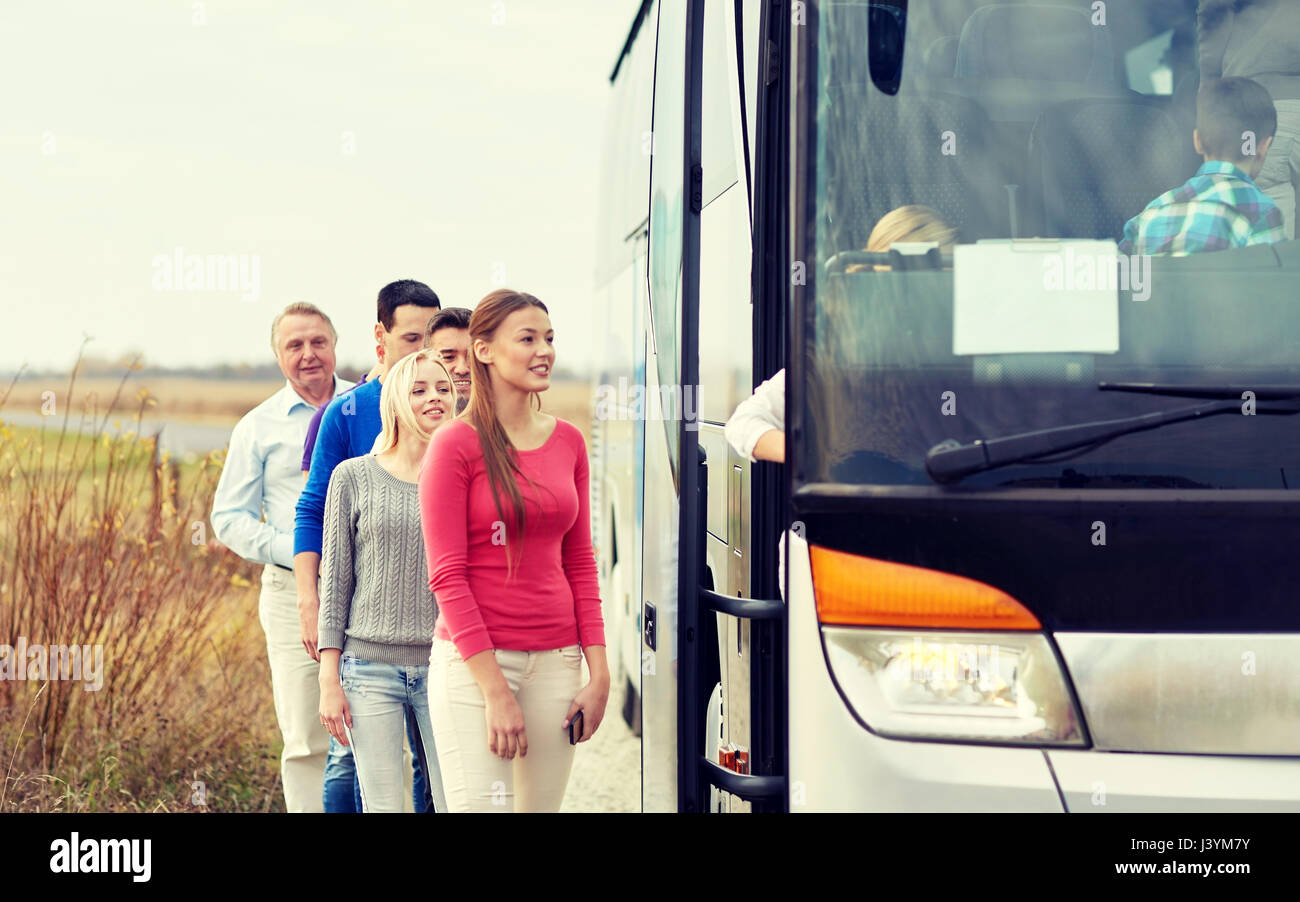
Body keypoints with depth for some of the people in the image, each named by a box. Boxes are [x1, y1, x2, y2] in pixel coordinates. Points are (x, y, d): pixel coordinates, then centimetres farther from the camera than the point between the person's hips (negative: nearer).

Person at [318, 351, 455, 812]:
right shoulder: (354, 477, 4)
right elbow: (335, 582, 5)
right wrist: (329, 678, 0)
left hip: (445, 669, 1)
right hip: (370, 667, -1)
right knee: (382, 805, 0)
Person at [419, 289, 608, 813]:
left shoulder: (568, 442, 10)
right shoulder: (455, 444, -6)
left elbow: (579, 564, 13)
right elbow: (447, 576, -9)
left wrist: (599, 674, 5)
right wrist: (495, 689, -15)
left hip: (555, 661, 5)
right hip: (473, 659, -5)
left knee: (543, 805, 8)